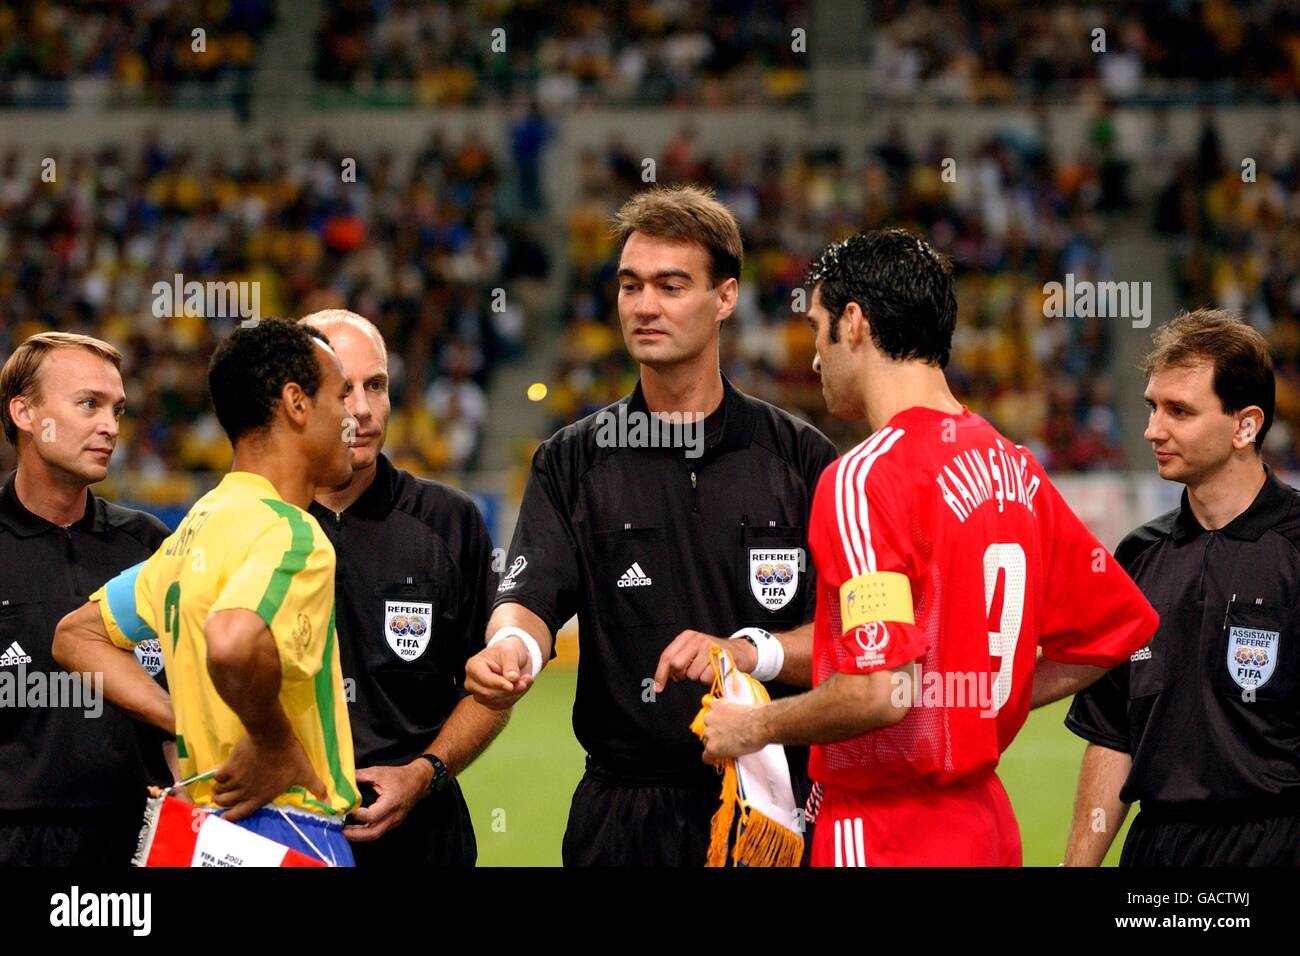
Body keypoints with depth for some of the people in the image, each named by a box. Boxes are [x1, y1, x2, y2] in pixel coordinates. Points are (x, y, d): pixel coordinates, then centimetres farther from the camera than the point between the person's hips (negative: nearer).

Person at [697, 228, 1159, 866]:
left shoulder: (863, 478, -15)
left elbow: (881, 689, -25)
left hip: (881, 835, -8)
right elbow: (1118, 628, 17)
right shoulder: (1014, 467, 9)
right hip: (987, 824, 8)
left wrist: (754, 727, -9)